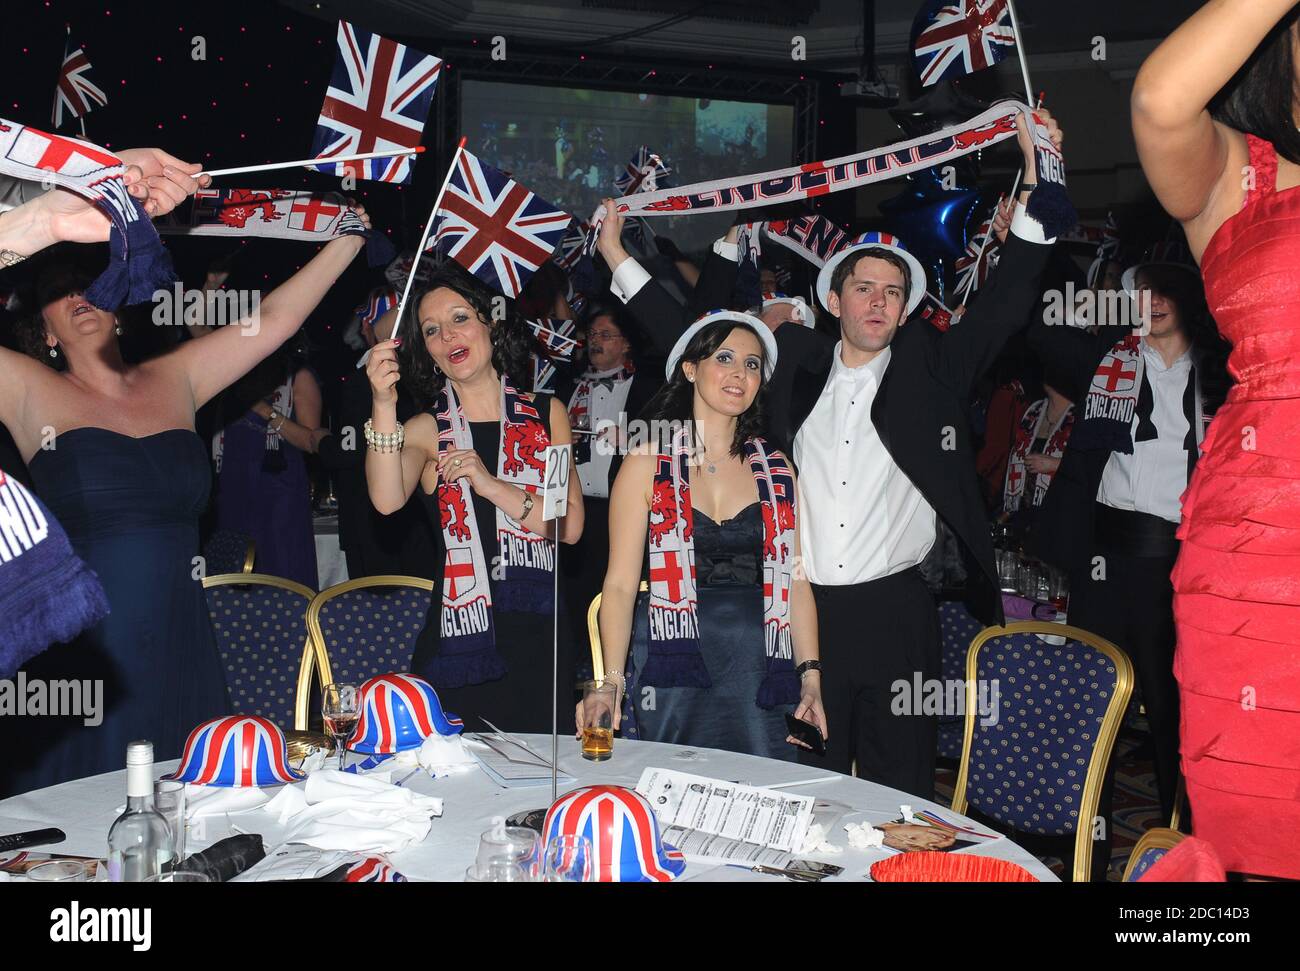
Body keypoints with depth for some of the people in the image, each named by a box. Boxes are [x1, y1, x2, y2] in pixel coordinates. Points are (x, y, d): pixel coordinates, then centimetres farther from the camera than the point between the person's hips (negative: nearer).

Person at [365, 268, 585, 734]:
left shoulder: (546, 414, 9)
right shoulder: (427, 430, 4)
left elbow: (570, 526, -1)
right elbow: (387, 500, -16)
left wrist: (491, 485, -12)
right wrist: (384, 406, -26)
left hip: (538, 635, 2)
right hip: (459, 641, -1)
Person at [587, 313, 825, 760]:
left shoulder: (775, 468, 11)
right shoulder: (647, 464, 2)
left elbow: (796, 581, 9)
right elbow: (620, 584, -3)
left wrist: (810, 677, -1)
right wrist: (611, 681, -15)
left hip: (758, 672, 3)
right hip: (673, 673, -2)